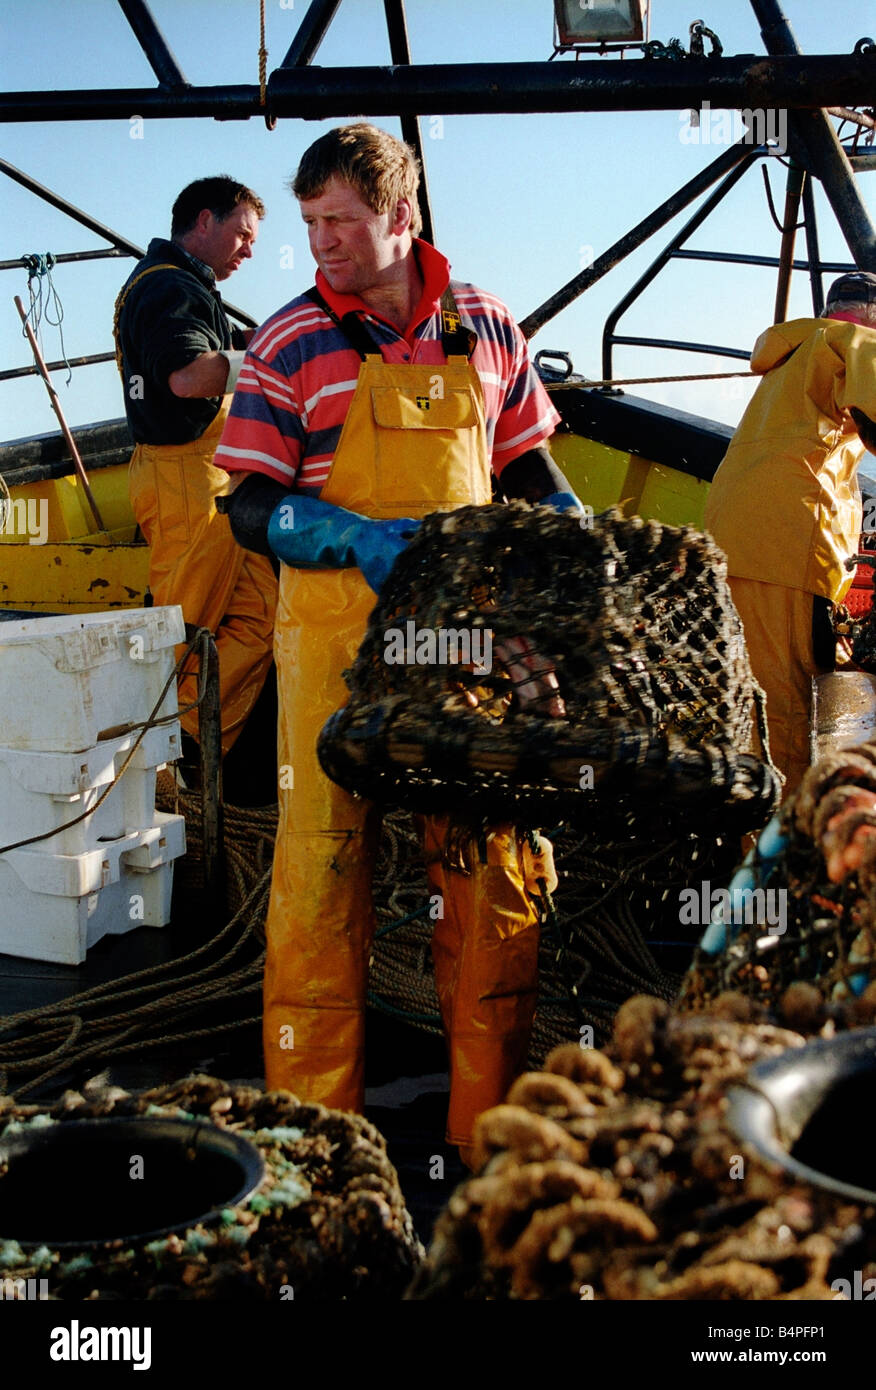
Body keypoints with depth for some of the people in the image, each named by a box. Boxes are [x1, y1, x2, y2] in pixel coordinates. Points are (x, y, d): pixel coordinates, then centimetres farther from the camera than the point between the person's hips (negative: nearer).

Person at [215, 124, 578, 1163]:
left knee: (493, 861, 3)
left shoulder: (486, 329, 9)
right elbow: (251, 507, -2)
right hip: (336, 637, -2)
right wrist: (360, 540, -18)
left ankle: (491, 1122, 17)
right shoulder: (290, 345, 1)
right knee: (324, 859, 0)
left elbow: (530, 470, 19)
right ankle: (316, 1130, 12)